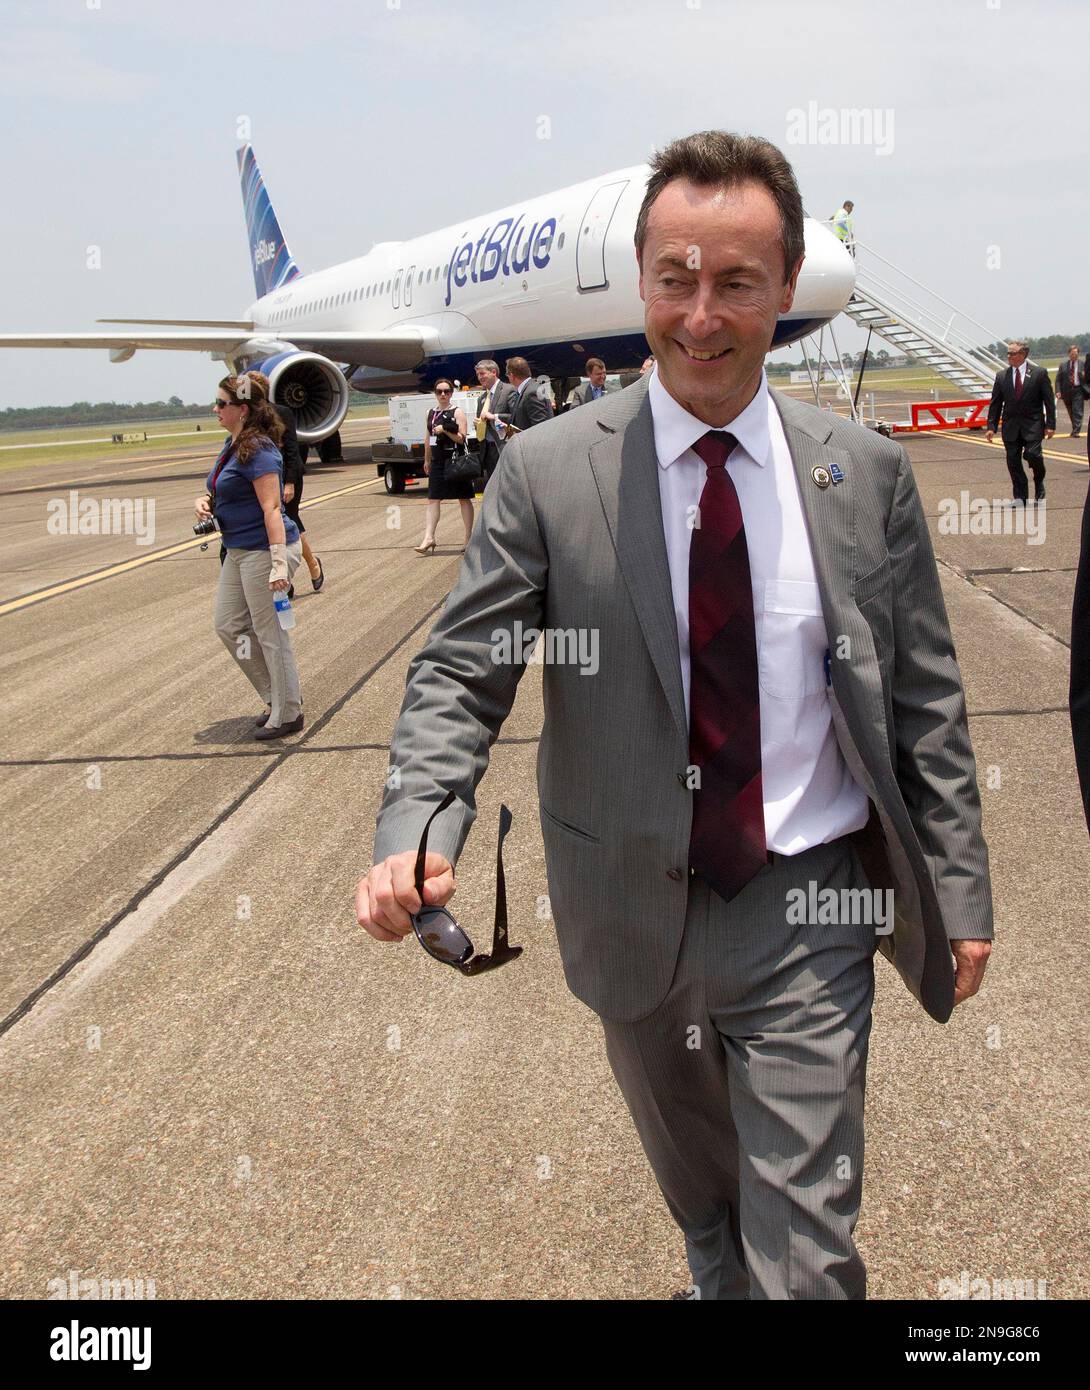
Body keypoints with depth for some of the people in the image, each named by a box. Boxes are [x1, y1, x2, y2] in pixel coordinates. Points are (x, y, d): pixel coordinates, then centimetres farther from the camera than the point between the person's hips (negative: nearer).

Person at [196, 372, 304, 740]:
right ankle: (276, 697, 25)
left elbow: (271, 508, -24)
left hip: (264, 549, -10)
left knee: (269, 632, 0)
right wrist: (207, 500, 3)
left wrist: (279, 563, -28)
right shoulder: (232, 444, 10)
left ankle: (287, 714, 13)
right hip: (239, 551, 10)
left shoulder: (258, 450, -18)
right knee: (228, 625, 14)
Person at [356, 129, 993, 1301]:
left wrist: (960, 895, 1)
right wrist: (414, 834, -27)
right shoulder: (547, 473, -9)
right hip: (635, 909, 1)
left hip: (808, 910, -1)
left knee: (806, 1249, 2)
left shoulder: (865, 474, -3)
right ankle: (716, 1274, 58)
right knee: (695, 1183, 27)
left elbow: (925, 702, 2)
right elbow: (460, 675, -10)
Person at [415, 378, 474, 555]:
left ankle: (469, 537, 11)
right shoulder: (430, 413, 12)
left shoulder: (457, 412, -4)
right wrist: (427, 460, 21)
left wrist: (444, 430, -21)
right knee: (433, 499, -2)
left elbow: (462, 438, -9)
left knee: (464, 499, 4)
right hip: (438, 461, 5)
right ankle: (429, 538, -4)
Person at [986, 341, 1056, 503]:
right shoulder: (1001, 376, 6)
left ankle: (1039, 489, 12)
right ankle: (1020, 497, 12)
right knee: (1013, 461, 1)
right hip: (1011, 426, 3)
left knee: (1033, 455, -16)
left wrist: (1050, 424, -6)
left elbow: (1049, 400, -1)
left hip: (1033, 424, -3)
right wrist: (991, 426, 1)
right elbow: (995, 404, 8)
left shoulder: (1039, 373, -2)